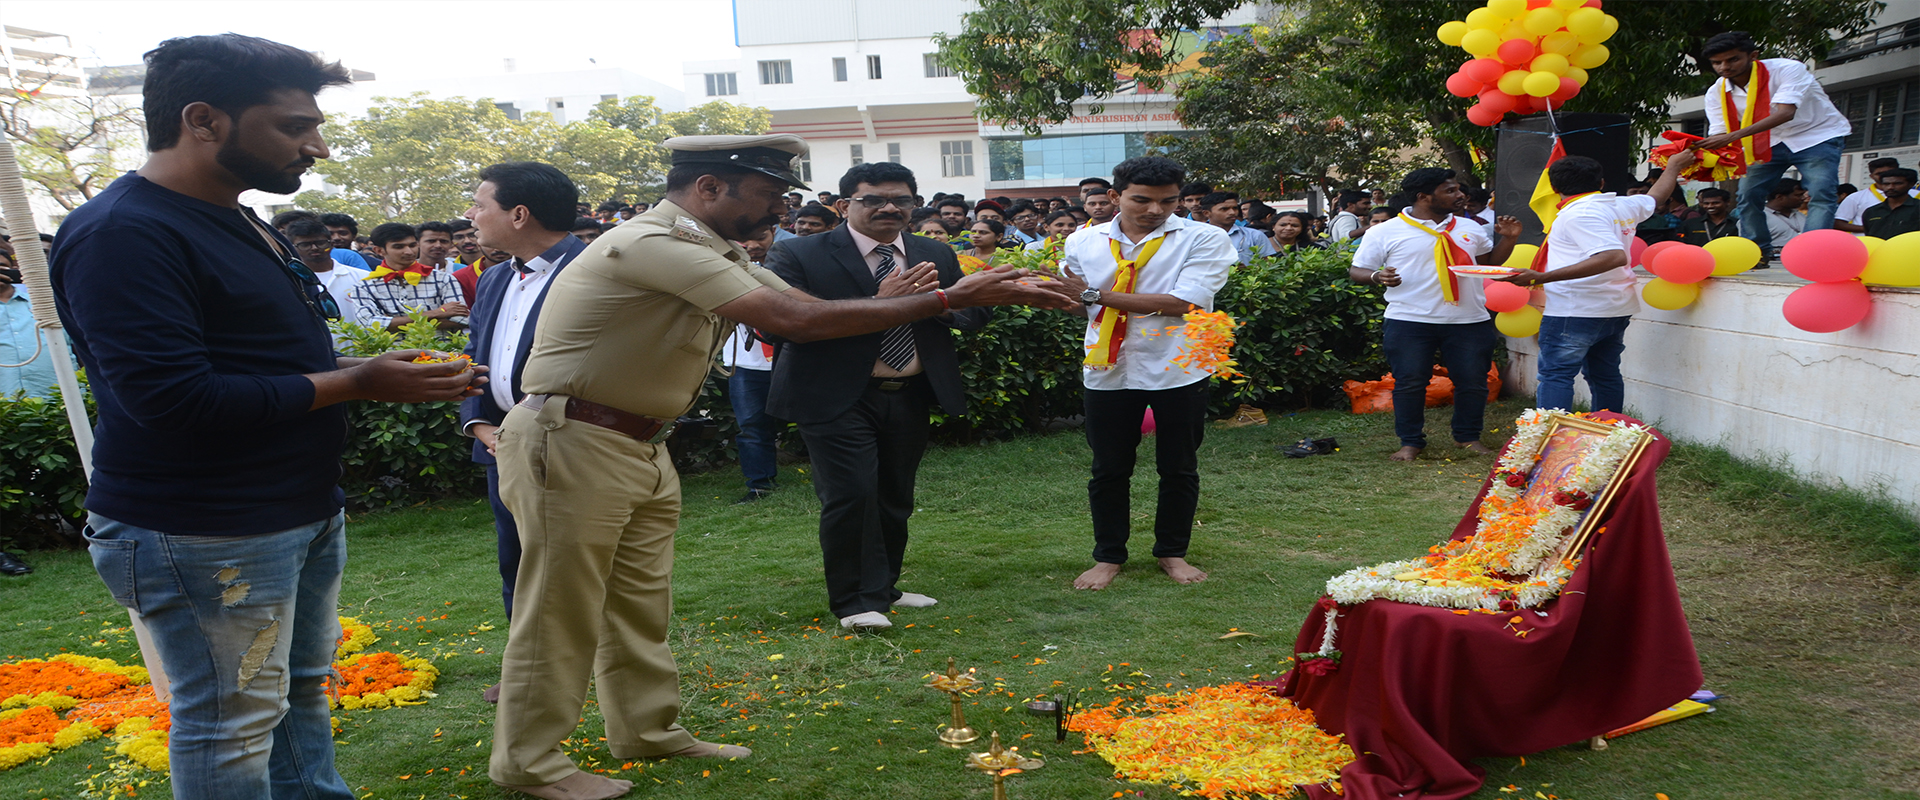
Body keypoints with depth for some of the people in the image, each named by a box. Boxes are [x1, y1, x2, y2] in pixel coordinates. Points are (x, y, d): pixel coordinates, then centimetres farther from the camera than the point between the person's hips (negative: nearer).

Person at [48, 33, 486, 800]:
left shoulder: (240, 225, 14)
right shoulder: (122, 234, -18)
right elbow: (173, 399, -27)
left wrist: (369, 371, 7)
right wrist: (356, 382, -21)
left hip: (305, 513, 10)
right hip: (205, 535, -10)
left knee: (302, 692, 18)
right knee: (232, 723, 2)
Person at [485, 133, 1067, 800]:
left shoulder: (711, 254, 11)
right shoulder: (652, 243, -23)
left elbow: (809, 306, 4)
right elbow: (792, 321, -30)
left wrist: (978, 292, -6)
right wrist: (947, 299, -27)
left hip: (640, 448, 10)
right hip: (571, 443, -9)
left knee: (641, 603, 16)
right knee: (559, 609, 2)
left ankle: (647, 730, 31)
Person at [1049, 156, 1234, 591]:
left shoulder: (1205, 239, -7)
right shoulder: (1084, 242, 4)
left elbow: (1181, 302, -19)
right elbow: (1075, 306, 17)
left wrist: (1095, 294, -17)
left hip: (1179, 371, -1)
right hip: (1109, 371, 2)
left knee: (1179, 468, 11)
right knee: (1108, 469, 9)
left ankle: (1172, 552, 29)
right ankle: (1108, 556, 25)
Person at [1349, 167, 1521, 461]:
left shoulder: (1470, 228, 13)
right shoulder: (1385, 232, -1)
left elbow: (1489, 261, 23)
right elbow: (1356, 271, -1)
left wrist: (1508, 239, 6)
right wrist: (1377, 276, -21)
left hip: (1469, 320, 3)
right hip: (1409, 322, -3)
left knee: (1473, 381, 6)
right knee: (1409, 382, -1)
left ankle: (1468, 437, 25)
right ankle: (1410, 442, 13)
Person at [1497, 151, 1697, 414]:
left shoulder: (1579, 213, -15)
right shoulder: (1625, 206, 10)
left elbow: (1613, 256, -27)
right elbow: (1655, 196, 30)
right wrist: (1674, 166, 51)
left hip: (1576, 310, -9)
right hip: (1617, 309, 9)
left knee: (1554, 375, -8)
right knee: (1605, 375, 16)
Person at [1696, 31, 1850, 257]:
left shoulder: (1787, 69, -25)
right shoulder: (1717, 92, -9)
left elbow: (1785, 113, -39)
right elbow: (1719, 134, -11)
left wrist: (1733, 136, -51)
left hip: (1815, 135, -5)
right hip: (1770, 142, 5)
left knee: (1820, 194, -21)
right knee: (1748, 194, -6)